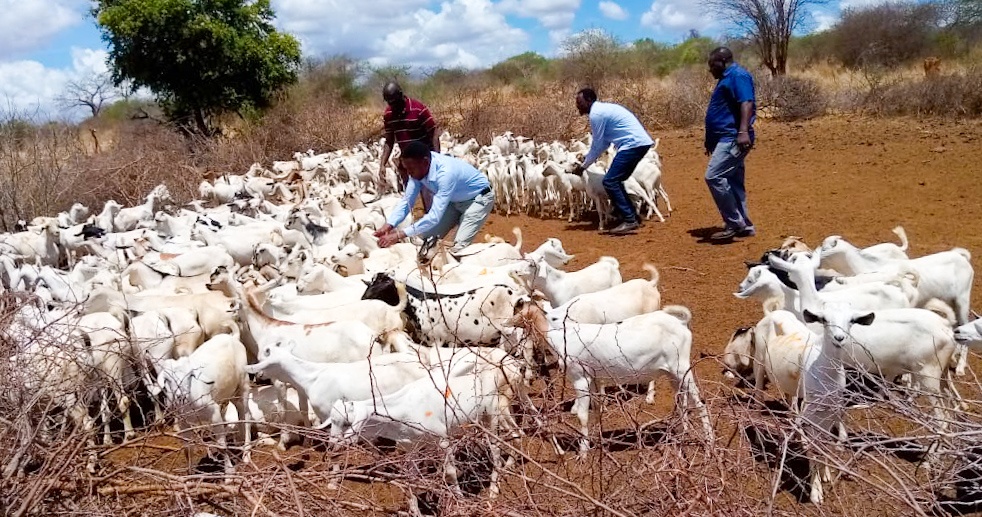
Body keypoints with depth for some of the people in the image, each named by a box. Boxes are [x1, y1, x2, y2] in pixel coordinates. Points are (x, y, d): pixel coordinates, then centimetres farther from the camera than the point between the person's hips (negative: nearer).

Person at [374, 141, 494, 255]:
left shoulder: (445, 173, -40)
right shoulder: (418, 169, -19)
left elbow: (435, 216, -41)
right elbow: (406, 200, -9)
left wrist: (400, 235, -42)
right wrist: (388, 225, -24)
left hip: (479, 198, -7)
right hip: (455, 199, 7)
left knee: (458, 248, -18)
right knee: (429, 239, 2)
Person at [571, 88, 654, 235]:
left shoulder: (596, 114, -11)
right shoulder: (602, 109, 20)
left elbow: (598, 146, -7)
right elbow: (604, 143, 22)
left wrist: (583, 166, 3)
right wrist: (586, 158, 21)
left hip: (633, 144, -10)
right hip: (640, 143, 10)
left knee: (609, 182, -10)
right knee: (615, 180, 18)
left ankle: (629, 221, -9)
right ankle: (632, 217, 22)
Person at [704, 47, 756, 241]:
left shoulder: (738, 75, -8)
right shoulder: (726, 78, 23)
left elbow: (747, 103, -22)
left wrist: (744, 131, -34)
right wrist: (711, 141, 28)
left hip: (733, 138, -11)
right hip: (726, 139, 11)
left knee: (714, 176, -18)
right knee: (733, 182, 10)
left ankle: (734, 223, -11)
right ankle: (744, 226, 15)